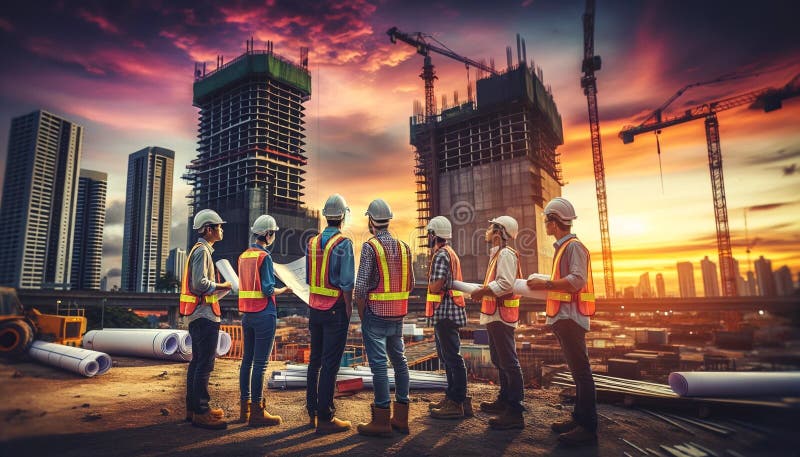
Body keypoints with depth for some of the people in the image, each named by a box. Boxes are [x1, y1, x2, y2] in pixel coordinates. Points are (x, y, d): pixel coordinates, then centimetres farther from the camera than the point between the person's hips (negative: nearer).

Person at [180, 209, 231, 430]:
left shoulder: (200, 250, 19)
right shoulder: (202, 250, -13)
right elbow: (200, 283, -23)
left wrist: (219, 287, 12)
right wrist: (221, 286, -9)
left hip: (198, 315, 11)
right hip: (205, 315, -11)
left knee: (197, 361, 15)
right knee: (205, 363, -7)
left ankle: (193, 407, 24)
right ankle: (200, 412, -2)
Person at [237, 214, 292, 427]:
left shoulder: (244, 255, 11)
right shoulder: (265, 257, -12)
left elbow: (247, 285, 15)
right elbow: (268, 290, -16)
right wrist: (285, 290, 1)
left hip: (246, 314, 8)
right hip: (264, 314, -8)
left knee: (247, 360, 13)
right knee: (260, 363, -2)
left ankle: (244, 408, 22)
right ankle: (257, 412, 5)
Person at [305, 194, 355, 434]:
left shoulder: (312, 242, 7)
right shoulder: (343, 243, -13)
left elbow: (308, 279, 12)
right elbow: (347, 283, -17)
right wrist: (349, 309, -6)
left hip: (315, 308, 7)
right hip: (335, 309, -7)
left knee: (315, 360, 15)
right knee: (330, 363, -1)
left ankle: (313, 411, 26)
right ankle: (325, 419, 6)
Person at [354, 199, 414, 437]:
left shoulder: (370, 246, -11)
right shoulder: (403, 247, 7)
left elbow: (361, 286, -14)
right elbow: (410, 283, 10)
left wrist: (361, 315, -2)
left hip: (376, 312, -6)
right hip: (398, 314, 6)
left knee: (378, 364, -1)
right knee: (399, 360, 13)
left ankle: (382, 420, 5)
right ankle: (401, 418, 21)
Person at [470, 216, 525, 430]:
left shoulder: (506, 254, -14)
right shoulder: (497, 254, 19)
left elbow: (506, 284, -25)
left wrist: (482, 291, -18)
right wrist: (483, 290, 8)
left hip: (501, 314, -11)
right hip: (495, 314, 11)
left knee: (509, 362, -8)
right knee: (499, 360, 20)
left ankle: (514, 412, -3)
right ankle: (504, 400, 33)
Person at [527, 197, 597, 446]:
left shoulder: (573, 246, -12)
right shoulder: (562, 247, 17)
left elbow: (577, 281, -24)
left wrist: (545, 284, -20)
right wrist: (545, 284, 15)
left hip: (571, 318, -10)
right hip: (564, 317, 10)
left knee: (580, 371, -6)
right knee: (577, 370, 15)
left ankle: (588, 428, 0)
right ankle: (579, 418, 25)